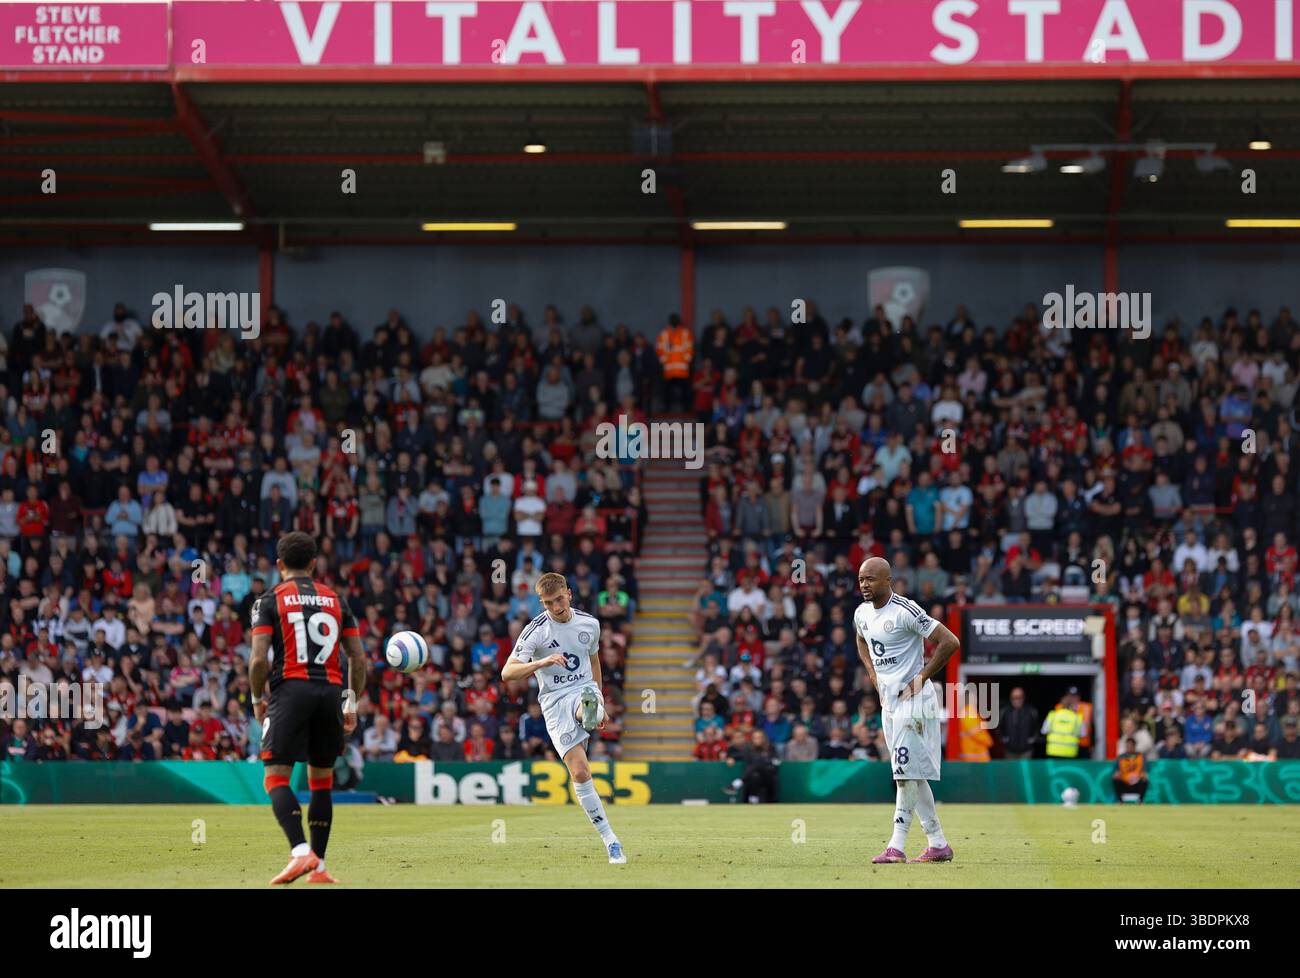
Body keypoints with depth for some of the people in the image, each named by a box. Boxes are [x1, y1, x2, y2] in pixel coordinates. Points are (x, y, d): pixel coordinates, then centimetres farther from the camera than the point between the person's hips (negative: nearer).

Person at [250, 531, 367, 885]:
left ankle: (301, 852, -26)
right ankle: (319, 867, 14)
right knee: (322, 781, 14)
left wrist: (257, 699, 9)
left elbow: (258, 659, -6)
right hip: (330, 692, 4)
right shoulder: (335, 599, 14)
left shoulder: (270, 600, 3)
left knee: (277, 778, -6)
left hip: (290, 689, -4)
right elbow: (358, 658, 10)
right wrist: (352, 704, 19)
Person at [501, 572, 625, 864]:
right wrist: (542, 662, -30)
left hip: (585, 690, 3)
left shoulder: (589, 624, 7)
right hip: (554, 702, -3)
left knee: (588, 698, -38)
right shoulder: (536, 630, -6)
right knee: (579, 772, -13)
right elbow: (507, 673, -14)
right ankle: (610, 839, -8)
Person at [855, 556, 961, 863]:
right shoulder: (862, 614, 7)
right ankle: (937, 844, 15)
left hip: (912, 699, -9)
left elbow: (950, 642, -19)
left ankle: (897, 846, -13)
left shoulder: (906, 611, -17)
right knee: (912, 774, 10)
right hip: (888, 700, 9)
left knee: (906, 771, -11)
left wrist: (922, 677, -17)